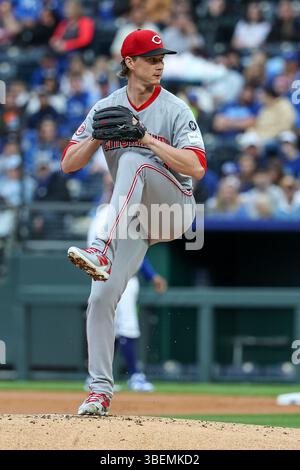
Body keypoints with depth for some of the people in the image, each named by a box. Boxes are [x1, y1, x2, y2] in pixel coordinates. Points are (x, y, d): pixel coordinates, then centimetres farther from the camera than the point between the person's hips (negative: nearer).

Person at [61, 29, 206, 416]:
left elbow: (197, 168, -18)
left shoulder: (175, 110, -6)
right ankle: (100, 390, 0)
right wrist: (99, 136, -15)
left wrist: (148, 139, -23)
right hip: (130, 216, 4)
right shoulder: (105, 109, 6)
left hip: (174, 207, -4)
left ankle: (102, 251, -46)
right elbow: (69, 164, 2)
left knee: (132, 161, -32)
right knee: (101, 298, -10)